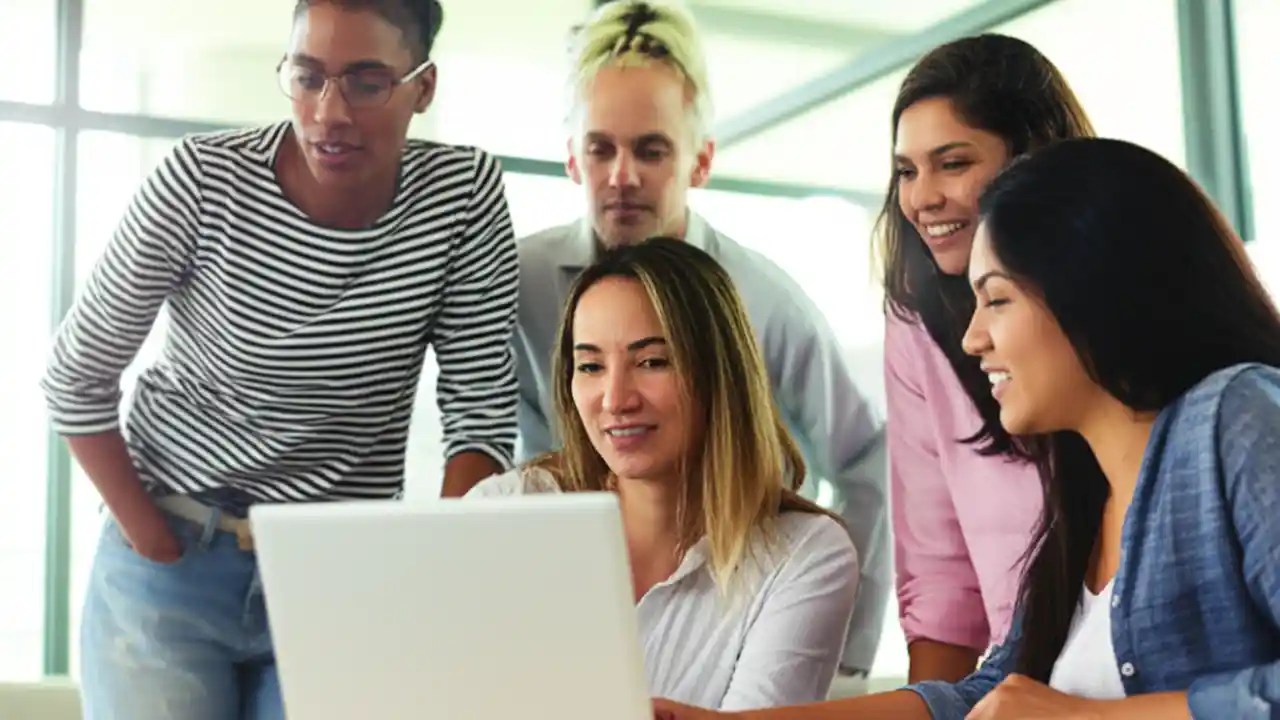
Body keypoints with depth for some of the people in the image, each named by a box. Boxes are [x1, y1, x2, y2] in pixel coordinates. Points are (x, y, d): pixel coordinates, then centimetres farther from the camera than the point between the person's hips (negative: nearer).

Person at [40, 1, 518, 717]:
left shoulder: (465, 193, -10)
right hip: (172, 555, -1)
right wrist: (154, 544, -7)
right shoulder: (203, 180, -14)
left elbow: (482, 411, -7)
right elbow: (78, 377, -4)